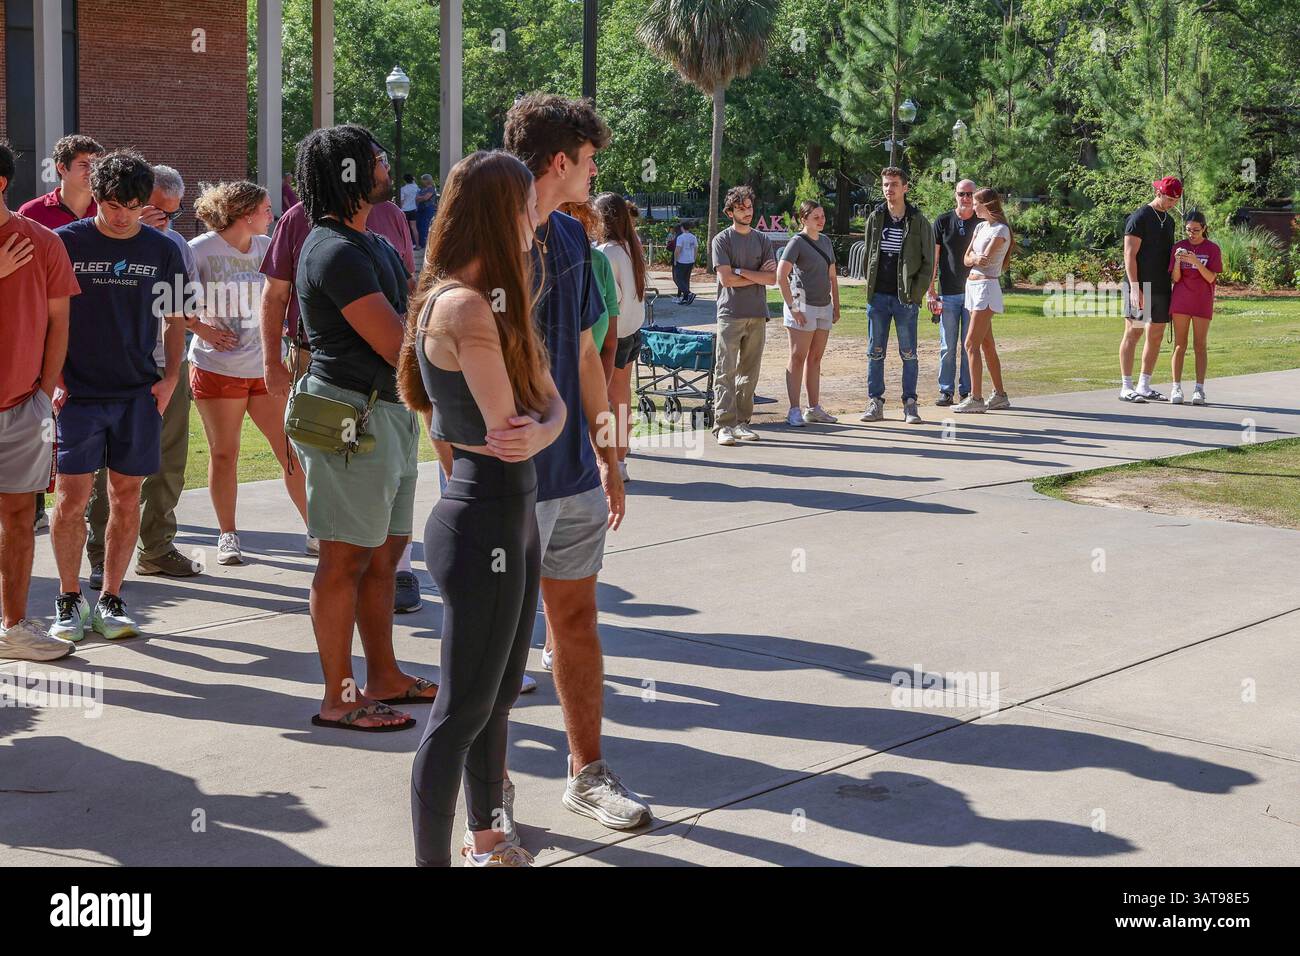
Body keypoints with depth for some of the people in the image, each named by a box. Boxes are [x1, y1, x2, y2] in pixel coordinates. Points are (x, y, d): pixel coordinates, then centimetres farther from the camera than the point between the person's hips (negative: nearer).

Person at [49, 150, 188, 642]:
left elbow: (174, 319, 12)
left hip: (138, 393, 2)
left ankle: (110, 600, 15)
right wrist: (54, 377, -3)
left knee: (126, 498, 4)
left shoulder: (162, 250, 5)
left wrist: (170, 377, 1)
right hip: (77, 393, -2)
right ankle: (69, 600, 12)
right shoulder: (65, 243, 0)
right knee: (73, 498, -3)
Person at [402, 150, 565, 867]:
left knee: (499, 697, 20)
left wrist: (539, 432, -17)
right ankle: (432, 859, 10)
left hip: (514, 516, 10)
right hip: (482, 520, -10)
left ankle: (487, 840, 35)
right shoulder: (462, 305, -19)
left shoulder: (494, 299, 11)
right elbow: (503, 429, -20)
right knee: (464, 709, 0)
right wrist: (523, 436, 3)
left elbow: (552, 405, 5)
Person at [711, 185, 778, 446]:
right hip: (730, 314, -4)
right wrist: (758, 275, -2)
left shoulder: (763, 240, 12)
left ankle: (742, 422, 11)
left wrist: (741, 271, -8)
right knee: (726, 371, -7)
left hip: (757, 315, 4)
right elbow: (726, 279, -10)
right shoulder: (722, 240, 1)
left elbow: (772, 278, 1)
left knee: (749, 372, 5)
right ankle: (724, 425, -8)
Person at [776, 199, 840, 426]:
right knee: (798, 358, -4)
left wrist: (836, 306, 13)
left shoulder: (825, 241, 12)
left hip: (824, 306, 7)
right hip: (803, 306, -7)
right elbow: (781, 276, -18)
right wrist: (792, 308, -19)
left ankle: (814, 409, 16)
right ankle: (794, 411, -3)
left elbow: (832, 277, 19)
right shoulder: (797, 242, -10)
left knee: (815, 358, 11)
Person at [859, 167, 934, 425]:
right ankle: (875, 403, 12)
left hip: (905, 298, -3)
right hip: (878, 296, 3)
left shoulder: (918, 221, -2)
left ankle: (910, 404, 10)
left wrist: (916, 294, -8)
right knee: (875, 352, 5)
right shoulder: (875, 218, 7)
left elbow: (928, 262, -1)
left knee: (908, 354, 3)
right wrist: (870, 287, 5)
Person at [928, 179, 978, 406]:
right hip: (948, 293, 0)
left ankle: (966, 391, 9)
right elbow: (933, 258, 4)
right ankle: (946, 391, 8)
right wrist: (930, 291, -2)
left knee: (969, 346, 3)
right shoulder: (943, 221, 4)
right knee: (948, 346, 2)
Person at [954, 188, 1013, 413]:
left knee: (972, 344, -13)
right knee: (987, 344, 11)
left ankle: (976, 398, -13)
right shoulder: (981, 227, 15)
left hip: (987, 287, -9)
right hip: (973, 287, 9)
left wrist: (973, 256, 3)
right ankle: (1000, 395, 17)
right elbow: (967, 260, 10)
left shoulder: (1000, 230, -10)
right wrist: (976, 259, -11)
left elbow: (985, 259, -16)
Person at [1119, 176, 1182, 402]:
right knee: (1133, 333, -8)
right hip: (1140, 287, -8)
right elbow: (1130, 254, -13)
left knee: (1156, 336, 8)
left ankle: (1144, 386, 15)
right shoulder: (1139, 218, -7)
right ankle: (1126, 387, -7)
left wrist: (1171, 285, 16)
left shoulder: (1169, 221, 18)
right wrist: (1135, 287, -20)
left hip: (1161, 288, 8)